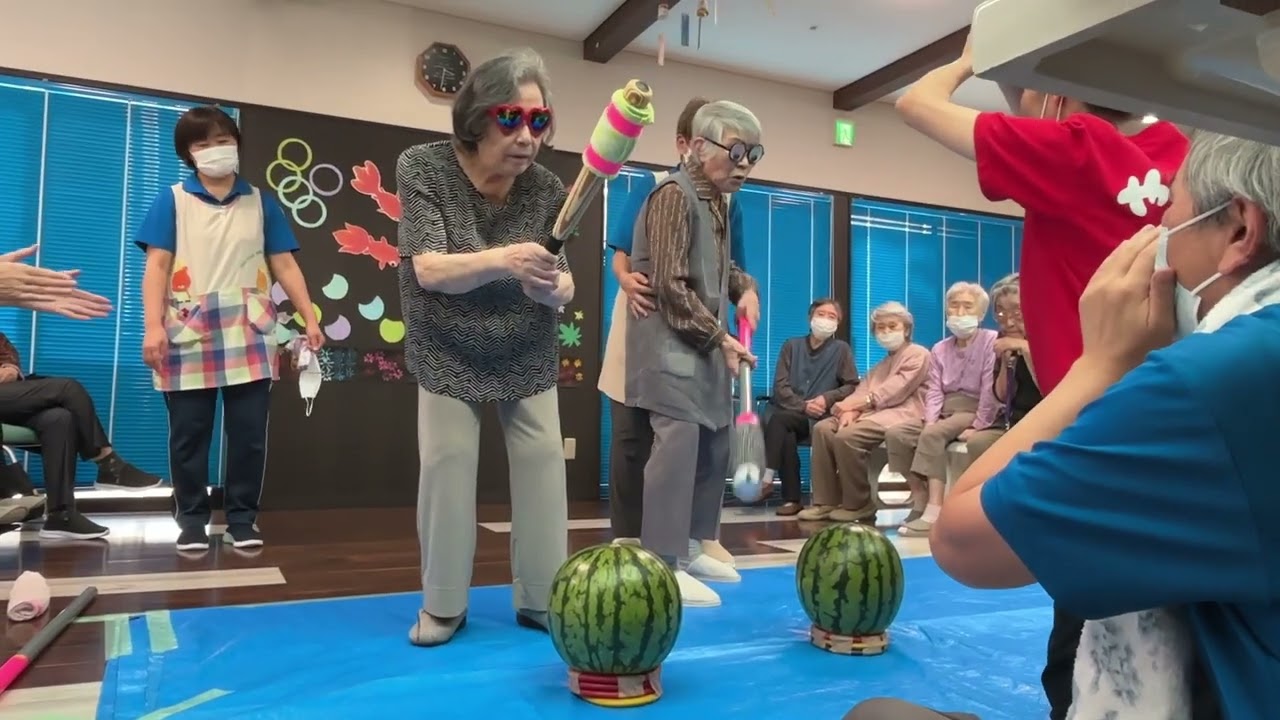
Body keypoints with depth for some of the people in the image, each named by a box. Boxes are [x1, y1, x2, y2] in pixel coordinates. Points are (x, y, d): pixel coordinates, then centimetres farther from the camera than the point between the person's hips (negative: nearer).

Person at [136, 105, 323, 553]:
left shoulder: (261, 203, 12)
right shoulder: (172, 201, 7)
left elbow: (285, 266, 10)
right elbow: (157, 266, 0)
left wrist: (310, 318, 1)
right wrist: (153, 326, -11)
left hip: (249, 335, 1)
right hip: (189, 335, -1)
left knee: (249, 432, 2)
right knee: (189, 433, 4)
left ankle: (242, 518, 13)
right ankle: (191, 519, 17)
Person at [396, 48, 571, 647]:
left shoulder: (547, 189, -15)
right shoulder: (422, 168, -18)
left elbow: (562, 288, -12)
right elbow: (429, 269, -27)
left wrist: (552, 287, -37)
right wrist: (502, 261, -45)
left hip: (528, 359, 2)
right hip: (449, 356, -2)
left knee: (543, 465, 0)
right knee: (446, 468, -4)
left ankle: (542, 599, 14)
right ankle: (443, 604, 12)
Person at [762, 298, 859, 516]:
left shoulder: (841, 349, 10)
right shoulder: (792, 346, 15)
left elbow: (853, 386, 6)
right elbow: (780, 386, 5)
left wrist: (828, 398, -12)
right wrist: (803, 405, -11)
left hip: (822, 416, -2)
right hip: (791, 411, 2)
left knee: (779, 420, -33)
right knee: (786, 435, -34)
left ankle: (768, 476, -27)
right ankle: (791, 498, -29)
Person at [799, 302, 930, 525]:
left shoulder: (917, 354, 5)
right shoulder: (882, 364, 31)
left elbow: (895, 391, -11)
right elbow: (863, 390, 11)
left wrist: (860, 402, -16)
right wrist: (851, 409, -11)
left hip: (901, 413, -8)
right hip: (873, 412, 8)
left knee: (846, 436, -30)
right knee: (823, 428, -14)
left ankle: (858, 504, -16)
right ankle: (826, 501, -15)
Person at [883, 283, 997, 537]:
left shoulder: (991, 341, -3)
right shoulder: (939, 349, 16)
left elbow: (990, 390, -13)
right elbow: (934, 391, 7)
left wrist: (978, 426, -21)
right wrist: (929, 420, -11)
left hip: (972, 411, -6)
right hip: (945, 411, 6)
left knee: (933, 436, -34)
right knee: (895, 434, -16)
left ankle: (934, 511, -38)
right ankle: (920, 498, -11)